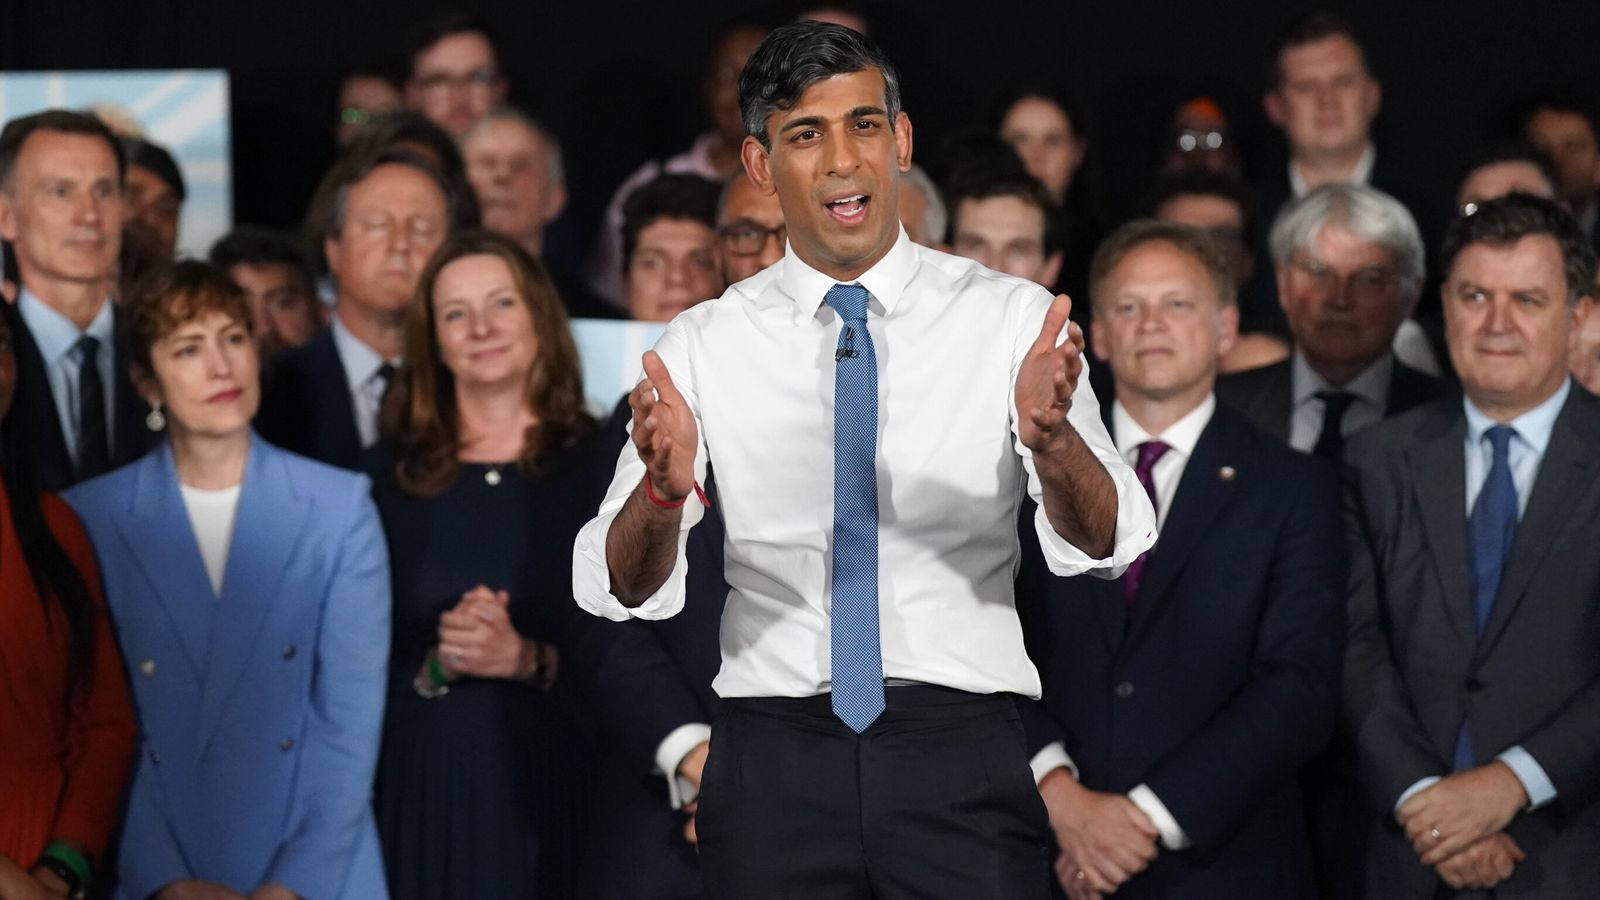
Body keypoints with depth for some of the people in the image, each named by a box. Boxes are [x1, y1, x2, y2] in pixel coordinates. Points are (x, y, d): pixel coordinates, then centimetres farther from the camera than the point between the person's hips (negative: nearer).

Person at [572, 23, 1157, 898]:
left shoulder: (1013, 319, 2)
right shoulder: (703, 344, 4)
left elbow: (1106, 543, -10)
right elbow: (618, 589, -5)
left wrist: (1051, 438, -31)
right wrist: (663, 490, -27)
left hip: (960, 756, -1)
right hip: (774, 753, 1)